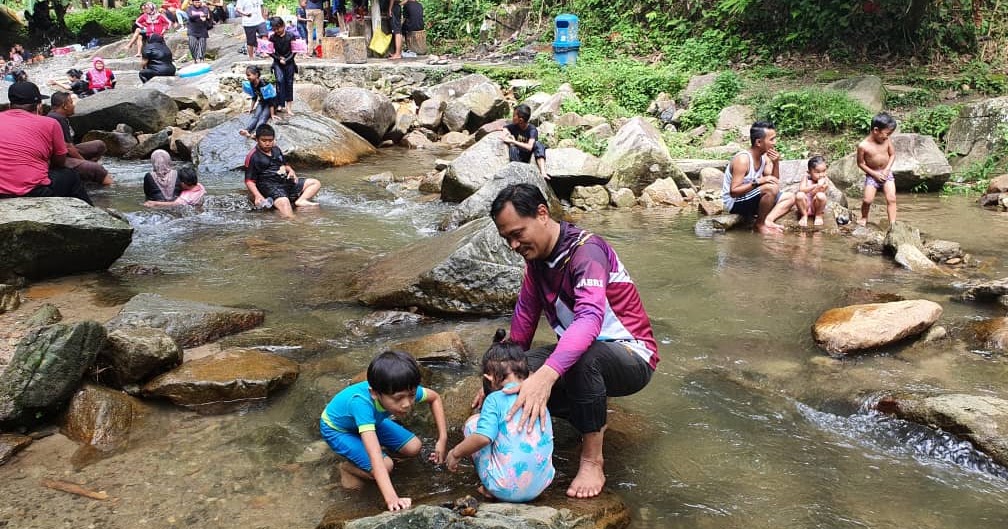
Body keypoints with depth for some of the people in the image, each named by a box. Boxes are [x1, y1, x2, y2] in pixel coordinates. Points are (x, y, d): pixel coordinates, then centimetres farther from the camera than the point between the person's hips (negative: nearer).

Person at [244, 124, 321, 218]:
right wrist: (257, 196, -24)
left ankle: (301, 201, -20)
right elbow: (249, 180, -9)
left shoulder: (276, 149, 16)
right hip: (269, 186, -8)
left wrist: (291, 171, 8)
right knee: (283, 202, -39)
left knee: (315, 183, 4)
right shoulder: (253, 157, -6)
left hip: (286, 181, 8)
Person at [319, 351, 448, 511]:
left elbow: (434, 397, -7)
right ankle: (347, 467, 6)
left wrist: (443, 439, -15)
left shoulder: (404, 391, -29)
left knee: (414, 448, -5)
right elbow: (375, 456, -51)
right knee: (384, 466, -23)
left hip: (370, 420, 6)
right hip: (336, 429, -5)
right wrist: (392, 498, -60)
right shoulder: (361, 403, -46)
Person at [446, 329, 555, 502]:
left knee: (473, 423, 11)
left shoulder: (495, 399, -6)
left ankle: (490, 489, 10)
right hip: (540, 487, 6)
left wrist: (455, 453, -1)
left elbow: (483, 438, -18)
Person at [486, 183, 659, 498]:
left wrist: (545, 375, -56)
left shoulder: (586, 250, -27)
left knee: (584, 356, -41)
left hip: (631, 357, -8)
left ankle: (592, 463, -23)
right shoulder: (536, 257, 1)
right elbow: (525, 316, 7)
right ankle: (592, 420, 5)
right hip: (579, 351, 8)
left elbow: (590, 319, -43)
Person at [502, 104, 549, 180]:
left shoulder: (532, 130, -19)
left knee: (538, 144, -30)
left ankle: (543, 172, -44)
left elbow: (529, 147, -32)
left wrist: (512, 141, -32)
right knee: (512, 148, -32)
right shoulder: (514, 126, -6)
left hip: (527, 157, -2)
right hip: (517, 157, 2)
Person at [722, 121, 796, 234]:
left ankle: (767, 220, -12)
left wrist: (776, 164, -9)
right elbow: (734, 191, -27)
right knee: (771, 188, -30)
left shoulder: (765, 157, 2)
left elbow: (775, 181, 5)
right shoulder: (743, 159, -23)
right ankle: (760, 224, -14)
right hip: (735, 202, -9)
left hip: (750, 200, 9)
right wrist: (758, 181, -34)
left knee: (790, 197, 10)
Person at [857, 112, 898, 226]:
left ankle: (893, 224, -5)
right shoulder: (863, 146, -18)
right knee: (868, 200, -8)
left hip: (886, 173, 3)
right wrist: (874, 174, -13)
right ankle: (864, 217, 21)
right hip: (872, 175, -2)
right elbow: (861, 163, -10)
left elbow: (892, 154, 4)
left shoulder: (887, 141, -8)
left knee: (891, 199, -8)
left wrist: (887, 169, -10)